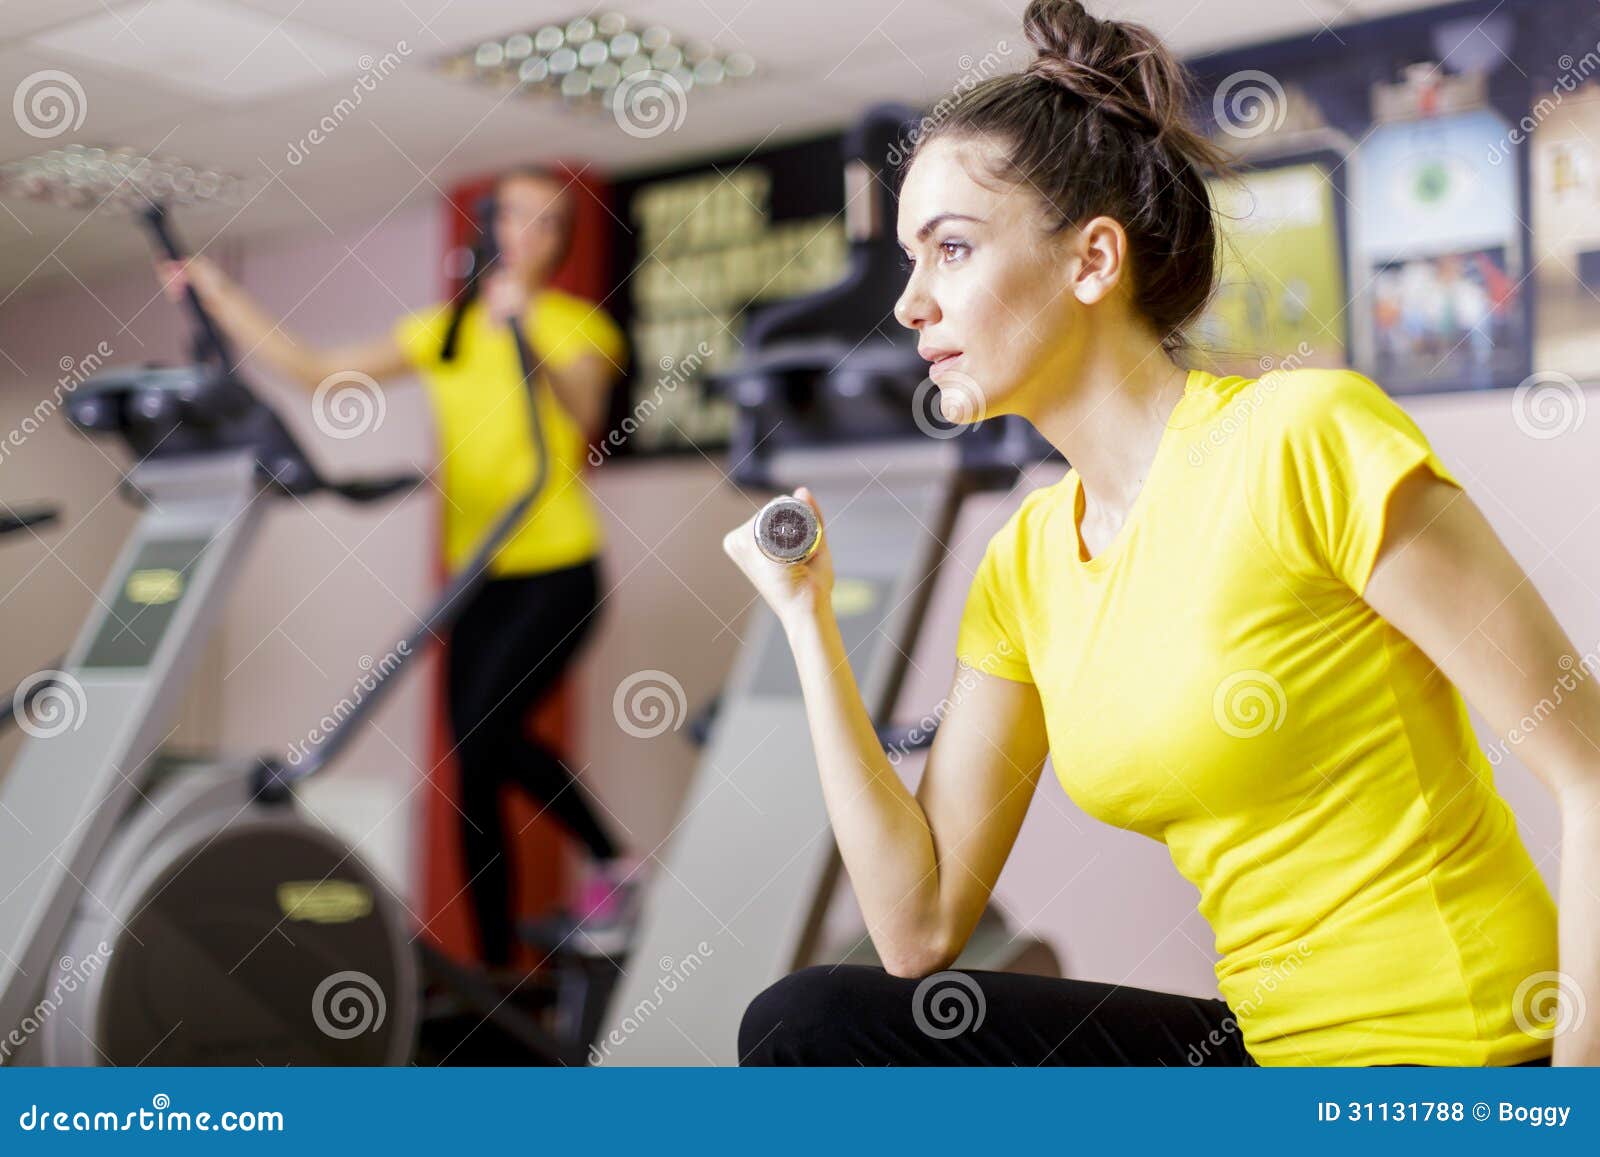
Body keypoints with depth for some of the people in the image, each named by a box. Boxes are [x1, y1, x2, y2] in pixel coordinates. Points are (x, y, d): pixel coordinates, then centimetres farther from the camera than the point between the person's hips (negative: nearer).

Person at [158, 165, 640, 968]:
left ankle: (608, 860, -1)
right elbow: (317, 372, 12)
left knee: (486, 725, -23)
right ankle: (495, 961, 12)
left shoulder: (575, 326, 1)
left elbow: (584, 415, -20)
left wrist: (525, 332, -35)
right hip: (477, 574, 5)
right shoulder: (442, 332, 12)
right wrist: (218, 294, 10)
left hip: (556, 570, -5)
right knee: (474, 758, 2)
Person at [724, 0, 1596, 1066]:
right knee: (802, 1027, -2)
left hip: (1462, 1045, -6)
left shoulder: (1306, 438, -15)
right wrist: (808, 618, 2)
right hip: (1263, 1041, 7)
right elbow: (921, 926, 3)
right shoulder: (1027, 560, 6)